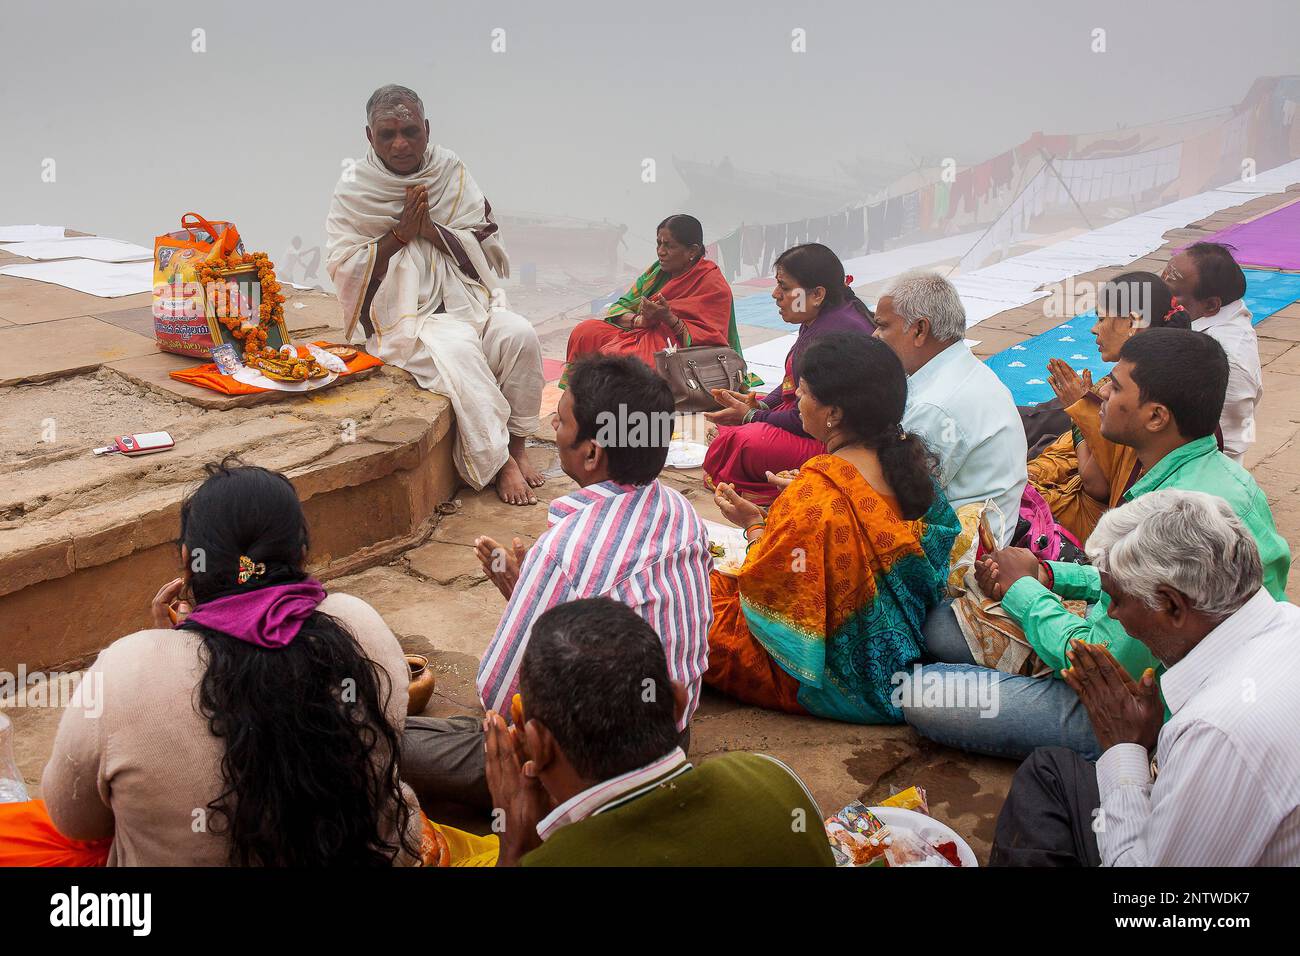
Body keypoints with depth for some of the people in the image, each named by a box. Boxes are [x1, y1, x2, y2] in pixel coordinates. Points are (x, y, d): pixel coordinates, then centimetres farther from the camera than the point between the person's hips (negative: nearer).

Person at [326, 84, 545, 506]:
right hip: (403, 317, -3)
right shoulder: (354, 188, 0)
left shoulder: (451, 171, 7)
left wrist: (432, 230, -12)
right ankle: (498, 463, -21)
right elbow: (342, 269, -4)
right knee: (458, 351, -33)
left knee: (519, 335, -25)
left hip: (467, 300, 3)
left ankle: (517, 443, -10)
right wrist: (401, 232, -12)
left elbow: (489, 246, 3)